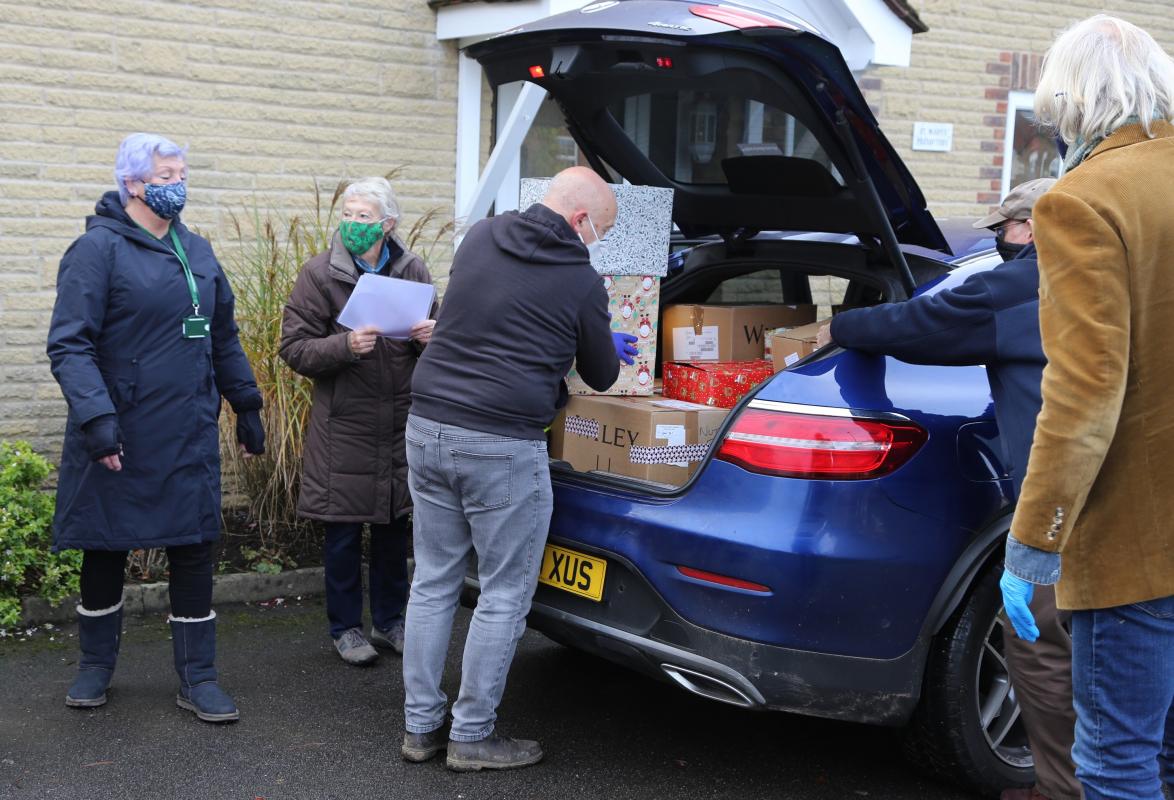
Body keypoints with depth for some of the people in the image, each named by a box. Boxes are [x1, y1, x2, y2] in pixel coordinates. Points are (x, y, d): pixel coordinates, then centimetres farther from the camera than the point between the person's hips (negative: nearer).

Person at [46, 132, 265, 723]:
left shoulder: (197, 251, 11)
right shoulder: (98, 248, -9)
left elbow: (224, 338, 18)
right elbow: (69, 343, -16)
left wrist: (247, 407, 17)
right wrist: (96, 417, -26)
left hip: (189, 437, 5)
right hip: (118, 440, -5)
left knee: (193, 549, 6)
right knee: (105, 551, 11)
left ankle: (197, 678, 16)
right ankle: (96, 667, 30)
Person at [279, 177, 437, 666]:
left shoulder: (412, 270, 4)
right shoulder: (320, 273, -6)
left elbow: (433, 330, 17)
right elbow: (294, 348, -7)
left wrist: (431, 336, -7)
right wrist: (346, 345, -24)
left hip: (401, 424, 3)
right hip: (344, 424, -3)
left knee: (394, 527, 14)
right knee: (344, 531, 6)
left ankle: (390, 620, 31)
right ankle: (345, 628, 22)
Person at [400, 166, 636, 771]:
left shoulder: (479, 237, 9)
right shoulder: (580, 280, -7)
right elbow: (600, 377, 6)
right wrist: (612, 351, 31)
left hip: (428, 426, 7)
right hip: (502, 448, -6)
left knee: (432, 583, 14)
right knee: (504, 596, 7)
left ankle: (421, 726, 23)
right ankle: (472, 737, 16)